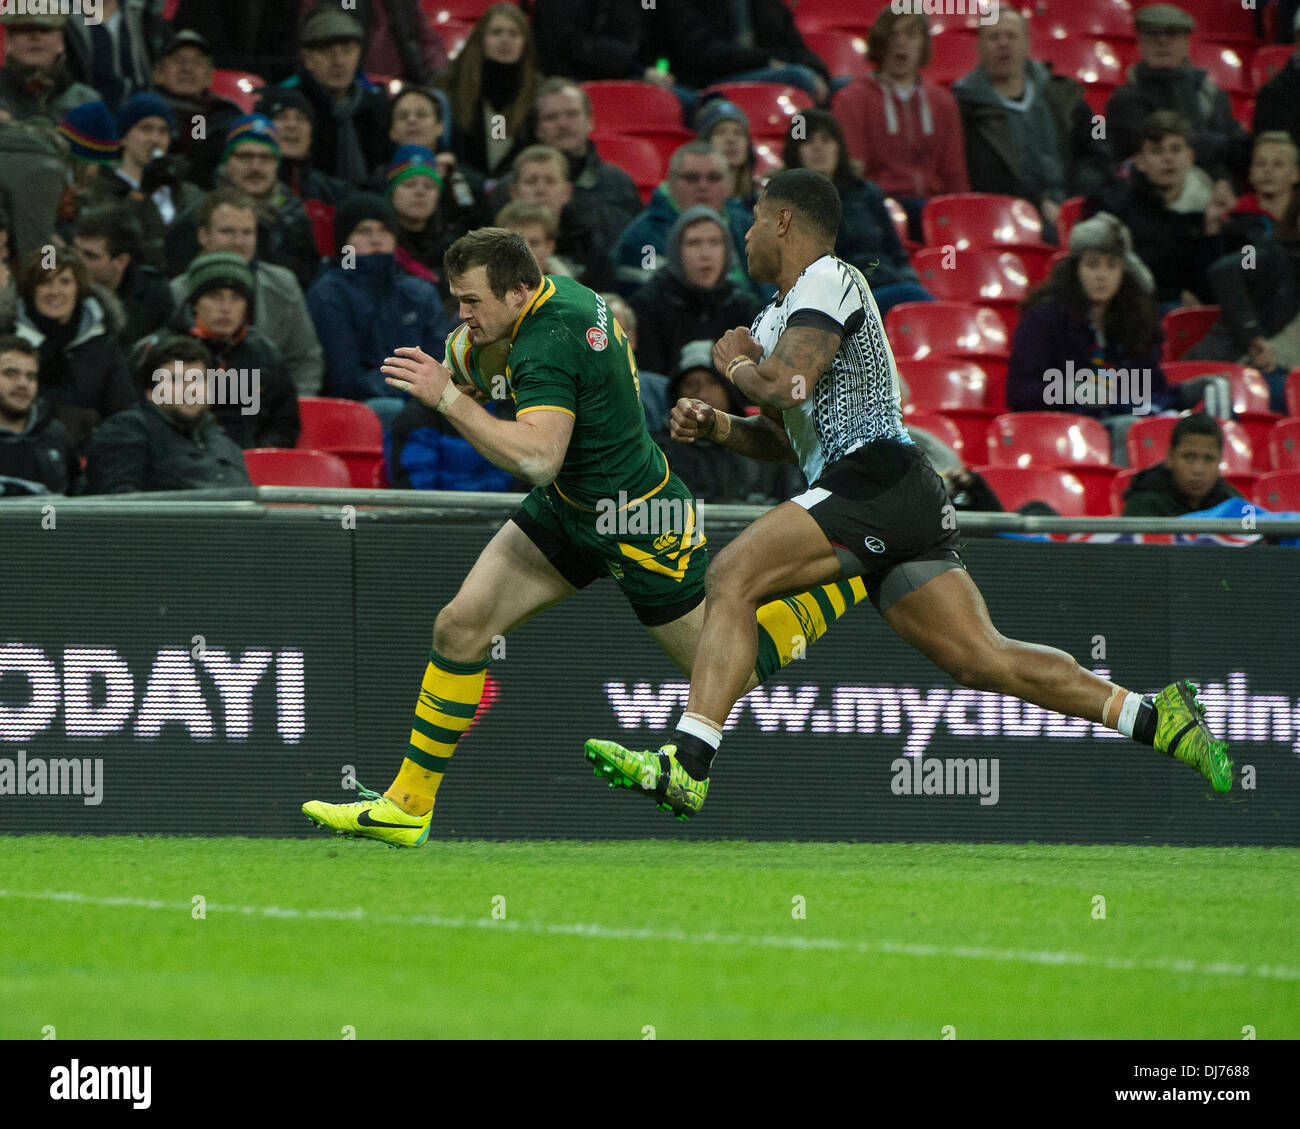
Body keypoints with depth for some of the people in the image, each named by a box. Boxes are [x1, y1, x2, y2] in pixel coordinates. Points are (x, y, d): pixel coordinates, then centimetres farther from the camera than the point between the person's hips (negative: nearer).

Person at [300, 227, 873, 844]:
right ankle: (406, 806, 0)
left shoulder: (548, 347, -30)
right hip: (567, 506, 9)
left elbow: (538, 459, -43)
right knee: (460, 625, -5)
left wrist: (449, 398, -41)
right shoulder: (560, 291, -3)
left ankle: (846, 577, 27)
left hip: (637, 524, -9)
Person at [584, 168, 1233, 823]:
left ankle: (685, 767, -30)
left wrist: (736, 365, 4)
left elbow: (785, 386, -17)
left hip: (875, 481, -10)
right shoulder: (779, 315, 29)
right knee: (985, 661, 1)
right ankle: (1155, 719, -3)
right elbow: (784, 438, 34)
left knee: (733, 577, -19)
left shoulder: (826, 280, -1)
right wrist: (719, 428, 15)